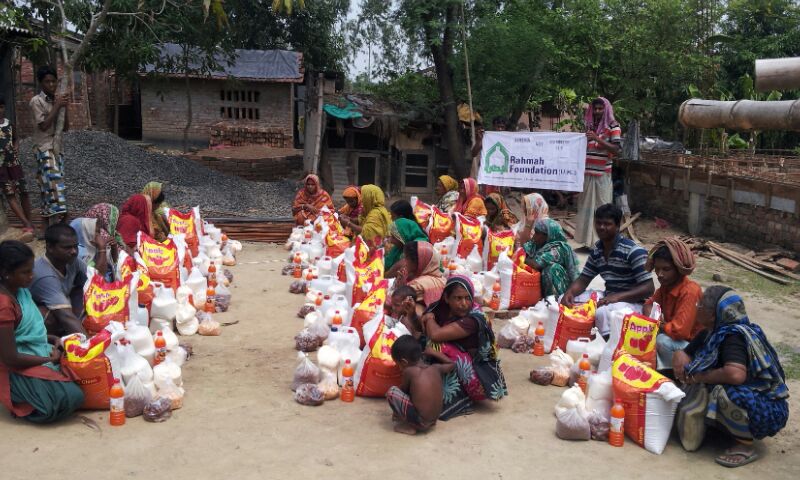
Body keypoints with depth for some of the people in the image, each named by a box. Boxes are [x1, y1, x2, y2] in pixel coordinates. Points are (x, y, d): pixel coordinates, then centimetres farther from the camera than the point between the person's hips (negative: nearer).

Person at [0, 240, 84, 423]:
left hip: (39, 357, 10)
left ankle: (28, 398, 12)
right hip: (19, 370, -10)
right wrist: (49, 359, -11)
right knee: (72, 397, -23)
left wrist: (53, 339, 1)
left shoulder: (21, 290, 3)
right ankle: (19, 405, 2)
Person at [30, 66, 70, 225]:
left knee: (49, 187, 7)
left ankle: (50, 226, 10)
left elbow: (65, 128, 12)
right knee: (53, 185, -16)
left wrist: (65, 108, -2)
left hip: (58, 148, 7)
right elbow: (43, 125, -15)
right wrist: (57, 106, -12)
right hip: (44, 149, -7)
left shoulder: (57, 100, 13)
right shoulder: (36, 101, -7)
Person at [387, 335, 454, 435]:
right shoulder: (436, 368, 3)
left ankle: (409, 425, 3)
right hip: (434, 419, 7)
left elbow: (403, 390, 6)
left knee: (391, 391, -3)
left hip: (420, 422, -7)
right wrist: (433, 353, 31)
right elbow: (451, 364, 24)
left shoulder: (409, 371, -11)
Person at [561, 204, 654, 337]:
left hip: (634, 302, -7)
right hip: (609, 299, 7)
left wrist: (617, 296, -30)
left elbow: (649, 288, -19)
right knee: (566, 302, -5)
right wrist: (570, 292, -14)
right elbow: (583, 280, 9)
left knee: (603, 312, -36)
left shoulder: (633, 251, -17)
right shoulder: (596, 250, 4)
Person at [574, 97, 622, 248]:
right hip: (587, 172, 5)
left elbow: (616, 149, -14)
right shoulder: (589, 125, 13)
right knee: (585, 205, 6)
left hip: (602, 174, -5)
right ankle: (587, 239, 12)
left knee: (601, 207, -6)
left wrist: (597, 139, -22)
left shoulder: (613, 126, -3)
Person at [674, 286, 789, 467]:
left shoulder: (734, 337, -26)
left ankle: (746, 446, -12)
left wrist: (697, 376, -26)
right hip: (745, 397, 8)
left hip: (766, 409, -8)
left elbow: (735, 374, -42)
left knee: (724, 392, -35)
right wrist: (680, 359, -14)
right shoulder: (710, 334, 1)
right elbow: (682, 353, 11)